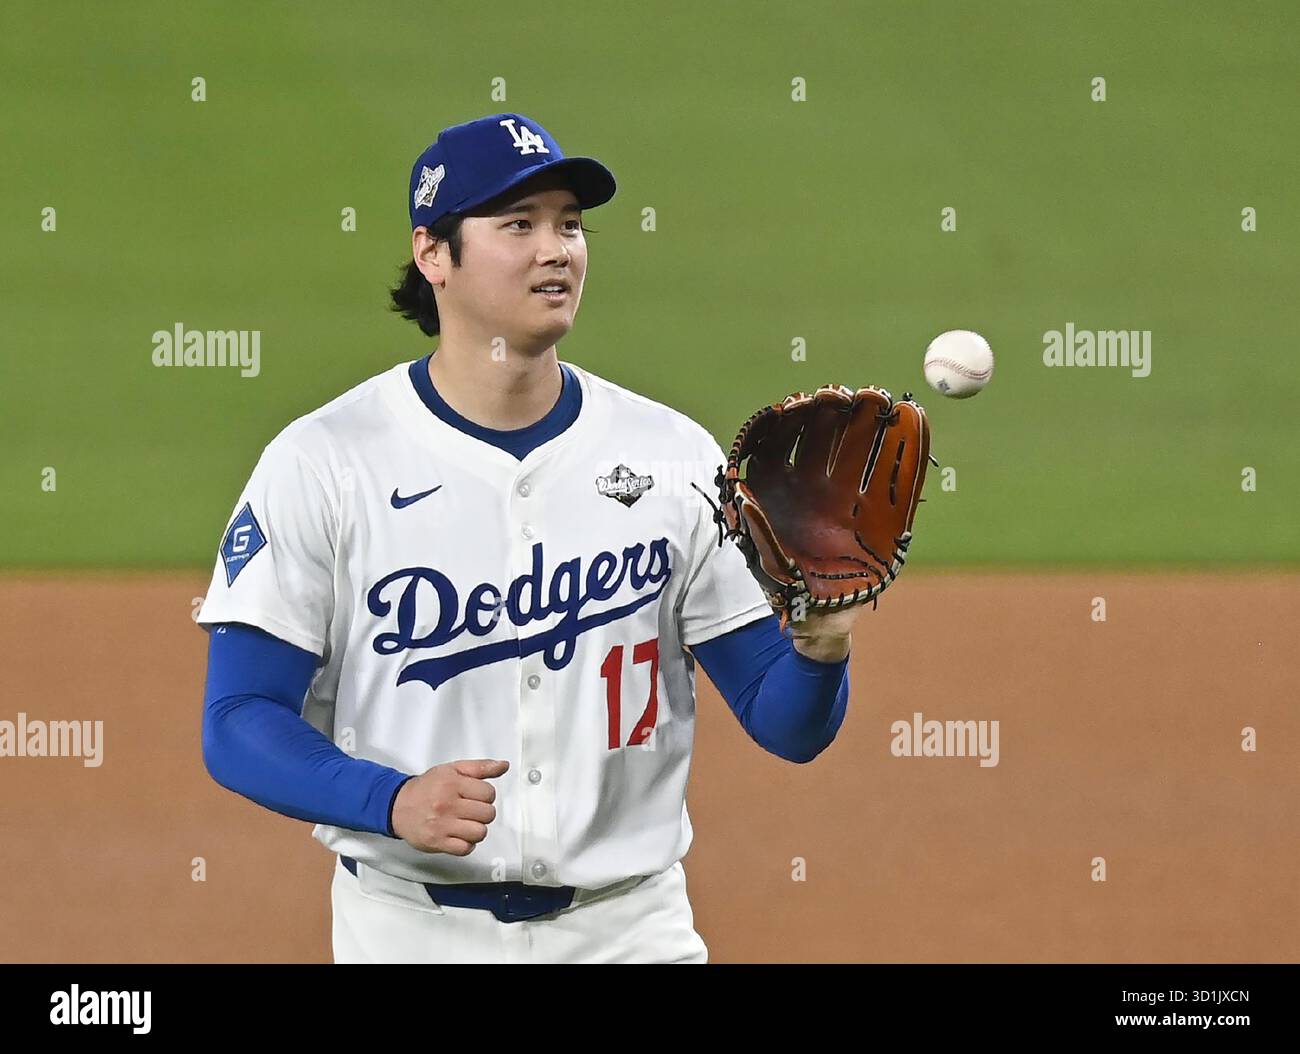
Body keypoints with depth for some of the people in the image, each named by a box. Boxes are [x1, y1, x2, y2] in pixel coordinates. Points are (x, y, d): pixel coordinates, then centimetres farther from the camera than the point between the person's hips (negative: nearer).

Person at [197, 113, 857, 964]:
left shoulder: (675, 456, 4)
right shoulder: (322, 462, -4)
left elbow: (788, 726, 4)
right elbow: (240, 724, -7)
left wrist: (821, 648, -19)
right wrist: (393, 800, -24)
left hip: (632, 925, 2)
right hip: (411, 929, -2)